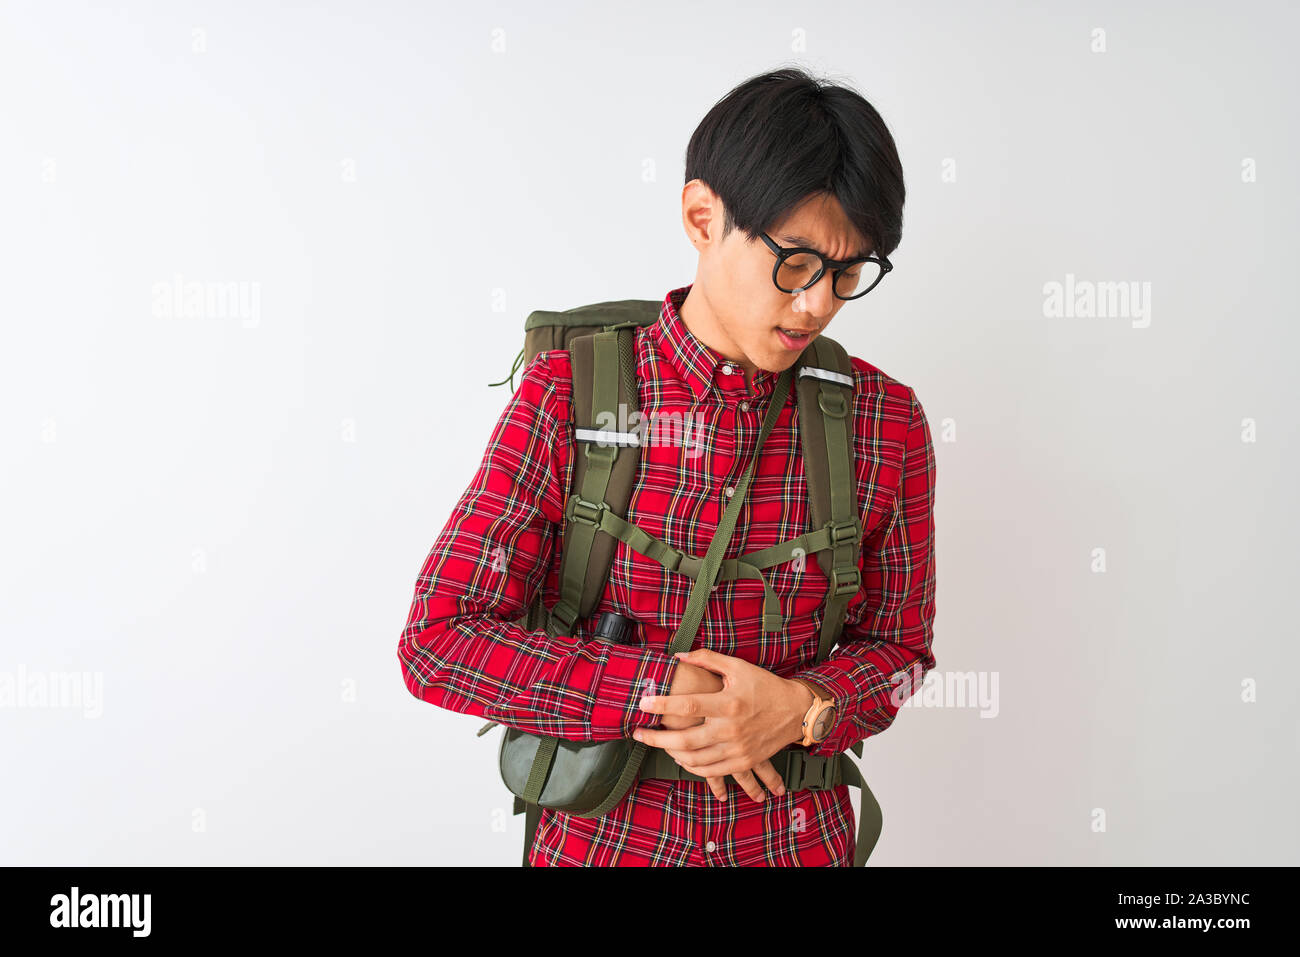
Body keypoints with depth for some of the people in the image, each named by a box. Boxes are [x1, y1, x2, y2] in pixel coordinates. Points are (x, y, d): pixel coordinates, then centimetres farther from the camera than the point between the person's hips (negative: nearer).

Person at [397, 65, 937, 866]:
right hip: (603, 838, -1)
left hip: (798, 842, 2)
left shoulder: (886, 421, -8)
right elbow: (439, 642, -14)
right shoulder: (567, 395, -13)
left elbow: (898, 646, 2)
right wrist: (664, 692, -22)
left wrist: (799, 707, -19)